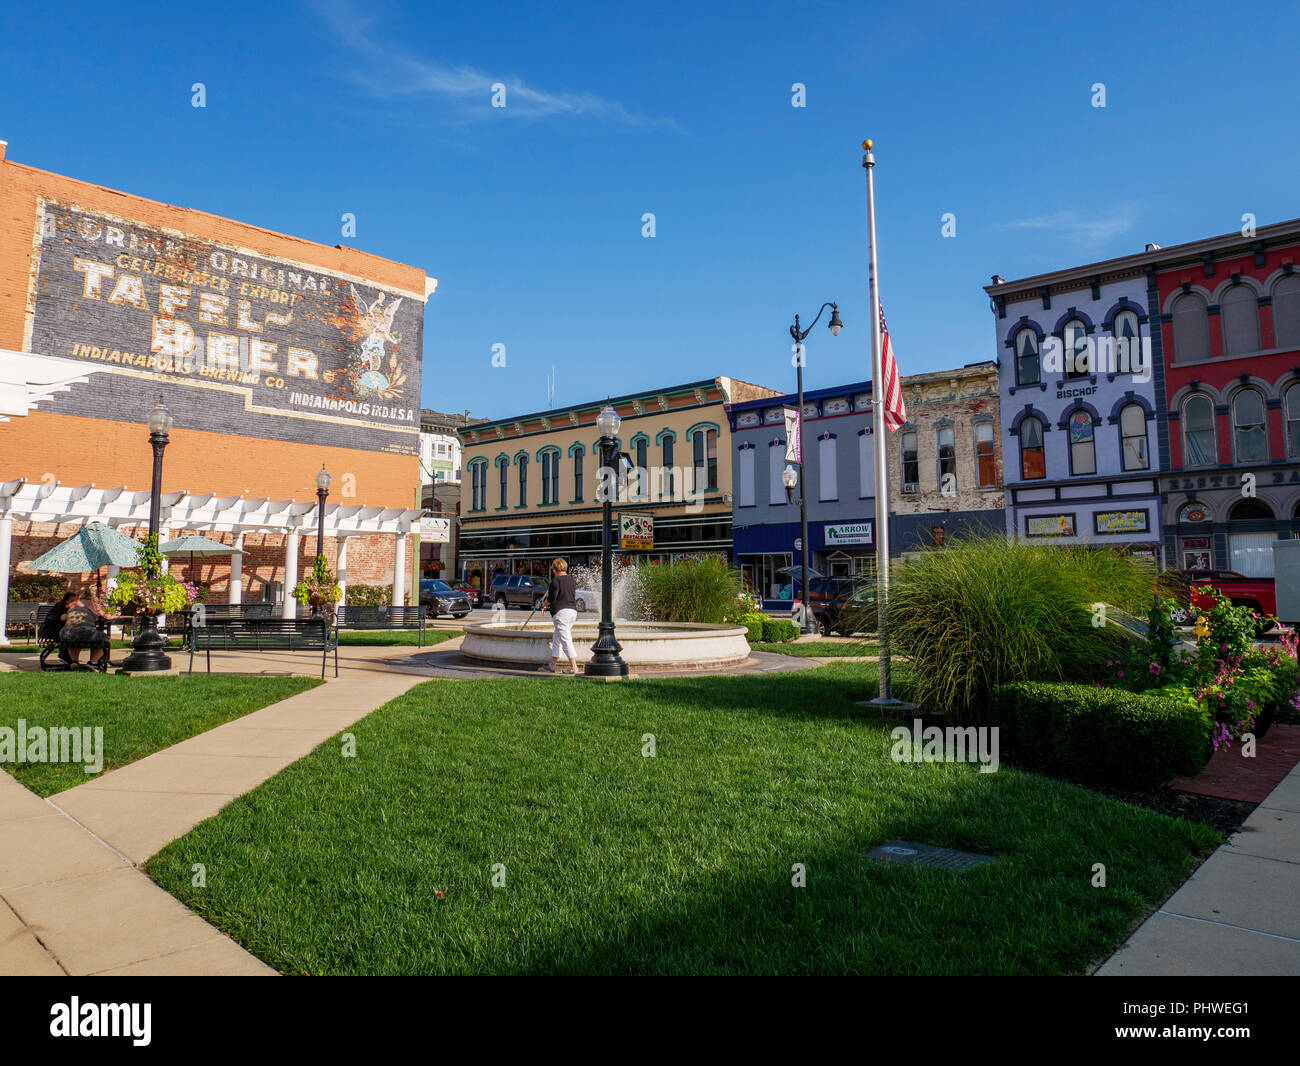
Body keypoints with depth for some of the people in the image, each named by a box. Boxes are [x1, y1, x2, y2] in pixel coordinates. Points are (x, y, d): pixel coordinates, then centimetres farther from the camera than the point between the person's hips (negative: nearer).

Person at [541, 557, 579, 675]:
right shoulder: (571, 580, 14)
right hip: (573, 611, 8)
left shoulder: (556, 580, -9)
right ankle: (553, 665, 24)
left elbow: (552, 598, -15)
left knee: (565, 640, -8)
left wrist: (544, 603, 6)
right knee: (556, 638, 19)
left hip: (561, 612, -8)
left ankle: (574, 667, -13)